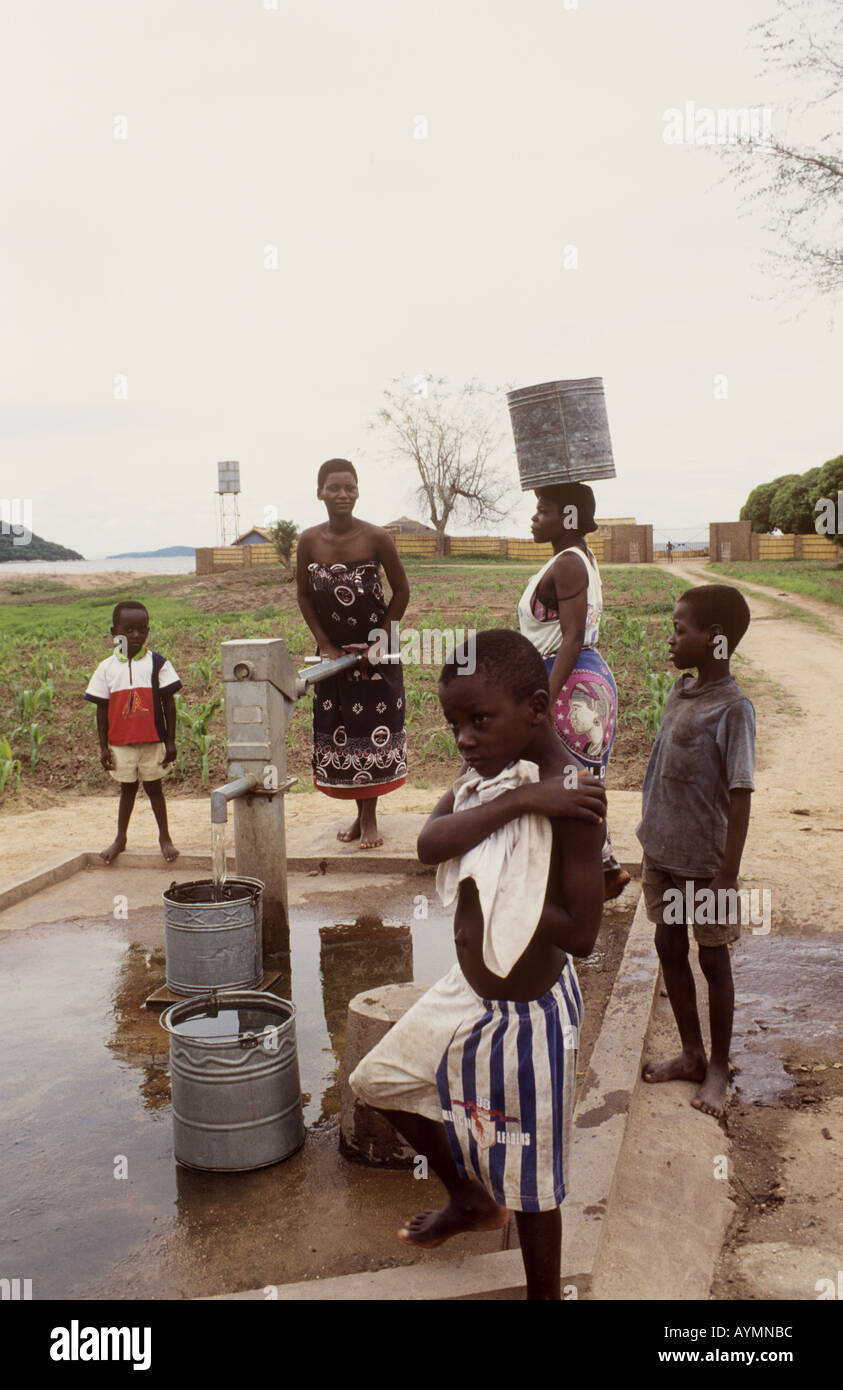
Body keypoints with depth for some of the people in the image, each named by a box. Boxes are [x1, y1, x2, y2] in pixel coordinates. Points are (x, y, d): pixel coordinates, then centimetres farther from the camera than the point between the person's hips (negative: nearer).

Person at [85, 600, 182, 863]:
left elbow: (168, 703, -2)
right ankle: (120, 838, 26)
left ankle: (164, 836, 20)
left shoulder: (157, 663, -3)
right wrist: (103, 747, 2)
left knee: (154, 787, 8)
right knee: (127, 788, 12)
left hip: (153, 741, -1)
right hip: (121, 743, 1)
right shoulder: (107, 668, 0)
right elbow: (102, 709, 4)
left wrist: (170, 741, -3)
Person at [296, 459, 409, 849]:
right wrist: (326, 646, -3)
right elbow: (304, 597, 3)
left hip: (375, 652, -3)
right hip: (333, 653, 3)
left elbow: (401, 591, -6)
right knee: (338, 732, 9)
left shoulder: (376, 537, -14)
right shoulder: (309, 540, -6)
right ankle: (360, 813, 24)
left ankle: (370, 817, 14)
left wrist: (378, 644, -8)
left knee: (373, 730, 2)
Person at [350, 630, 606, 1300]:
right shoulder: (488, 770, -4)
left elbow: (582, 932, -29)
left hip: (527, 1013, -8)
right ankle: (471, 1199, 48)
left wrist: (496, 888, -19)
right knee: (385, 1079, 25)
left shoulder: (569, 798, -27)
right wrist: (516, 801, -33)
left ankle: (545, 1293, 38)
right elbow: (430, 843, -20)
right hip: (470, 989, 9)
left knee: (528, 1180, 11)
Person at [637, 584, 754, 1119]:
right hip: (664, 852, 8)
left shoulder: (732, 708, -19)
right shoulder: (681, 691, 4)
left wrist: (728, 877, -20)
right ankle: (692, 1054, 34)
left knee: (713, 960, 8)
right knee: (670, 949, 17)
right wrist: (653, 842, 16)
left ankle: (719, 1069, 26)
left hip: (706, 861, -7)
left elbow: (740, 797, -19)